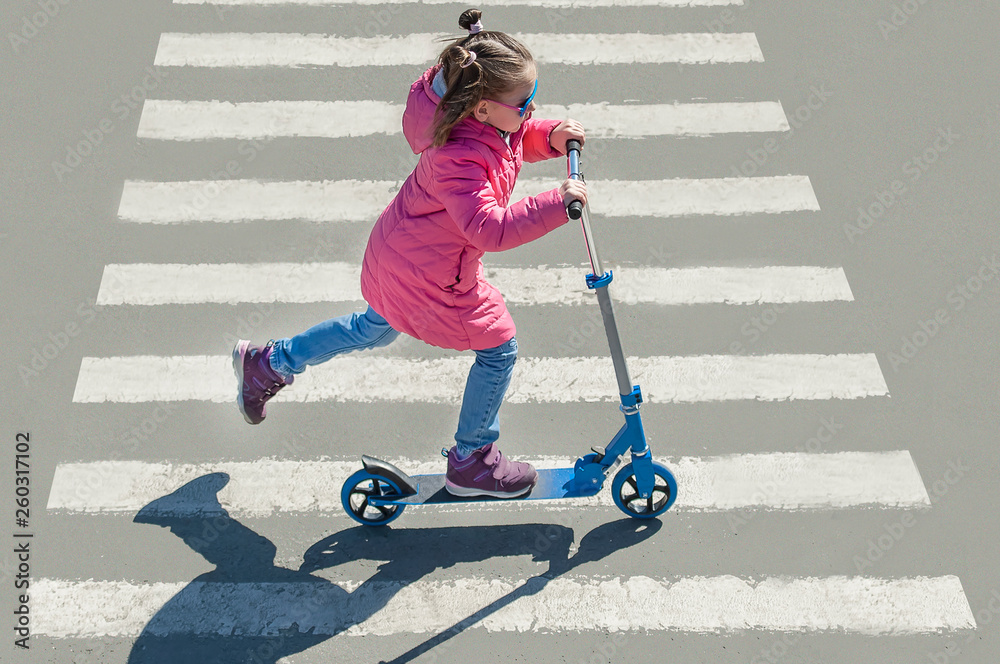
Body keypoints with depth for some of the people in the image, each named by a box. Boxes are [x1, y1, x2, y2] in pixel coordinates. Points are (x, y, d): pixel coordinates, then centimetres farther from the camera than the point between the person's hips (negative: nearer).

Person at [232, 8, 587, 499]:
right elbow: (489, 229, -46)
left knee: (376, 328, 32)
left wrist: (550, 136, -9)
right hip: (432, 278, -10)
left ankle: (267, 365, 46)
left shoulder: (494, 118, -10)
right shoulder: (459, 161, -38)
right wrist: (556, 204, -48)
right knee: (498, 347, 6)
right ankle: (471, 462, 25)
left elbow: (515, 141, 10)